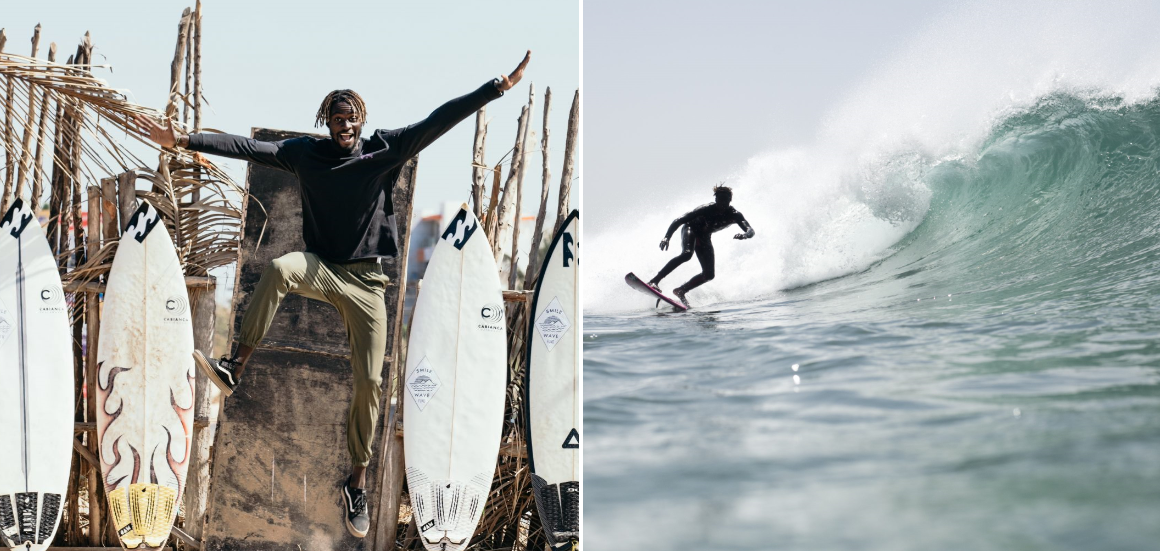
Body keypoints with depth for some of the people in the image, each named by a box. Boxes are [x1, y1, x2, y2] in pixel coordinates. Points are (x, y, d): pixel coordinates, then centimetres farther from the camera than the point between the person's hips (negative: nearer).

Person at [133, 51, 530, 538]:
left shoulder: (385, 150, -2)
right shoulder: (305, 153, 0)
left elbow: (439, 121, -8)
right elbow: (246, 147, -6)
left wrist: (499, 87, -14)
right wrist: (182, 140, -13)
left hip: (366, 280, 0)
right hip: (320, 267, 0)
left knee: (370, 382, -5)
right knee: (280, 268, -35)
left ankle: (358, 483, 8)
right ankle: (234, 368, -32)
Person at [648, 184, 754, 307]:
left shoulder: (734, 215, -22)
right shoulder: (706, 209, -31)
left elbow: (750, 231, -33)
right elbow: (678, 221, -31)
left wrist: (745, 235, -57)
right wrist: (666, 237, -44)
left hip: (704, 238, 5)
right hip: (690, 229, -5)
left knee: (709, 274, -7)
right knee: (687, 254, -35)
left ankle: (680, 291, 11)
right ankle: (654, 281, -38)